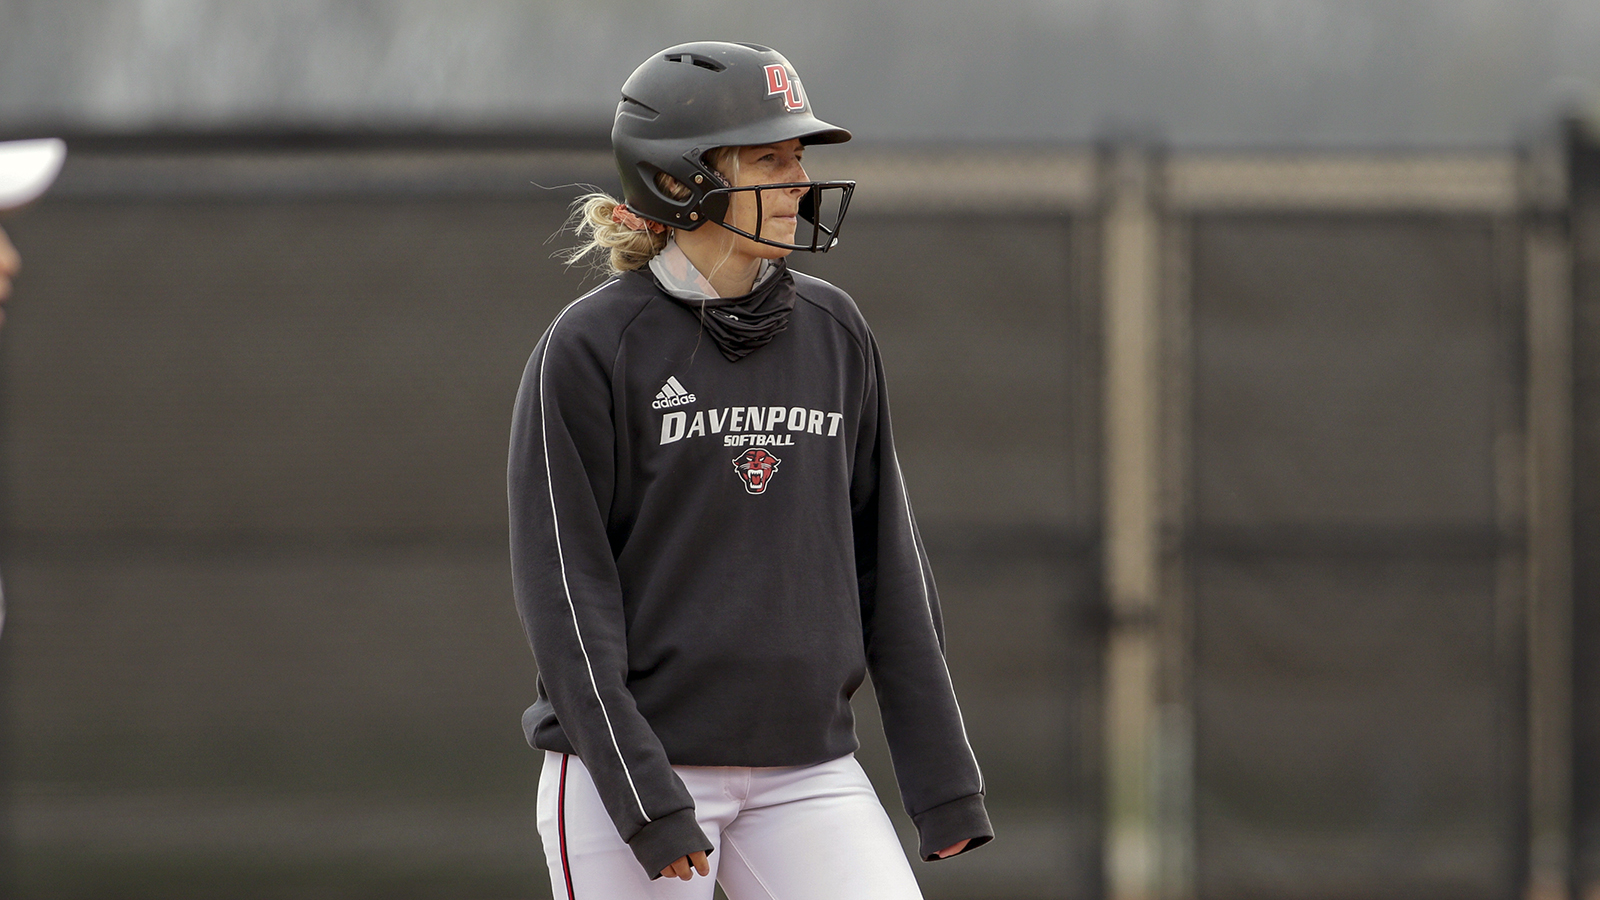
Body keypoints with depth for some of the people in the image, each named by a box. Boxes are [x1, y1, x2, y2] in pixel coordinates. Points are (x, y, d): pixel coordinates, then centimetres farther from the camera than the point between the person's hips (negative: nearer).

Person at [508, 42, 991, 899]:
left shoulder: (834, 331, 8)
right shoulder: (588, 348, -7)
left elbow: (887, 564, 11)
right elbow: (564, 588, -10)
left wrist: (941, 778, 7)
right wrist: (644, 798, -18)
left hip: (806, 768, 5)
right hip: (627, 764, -4)